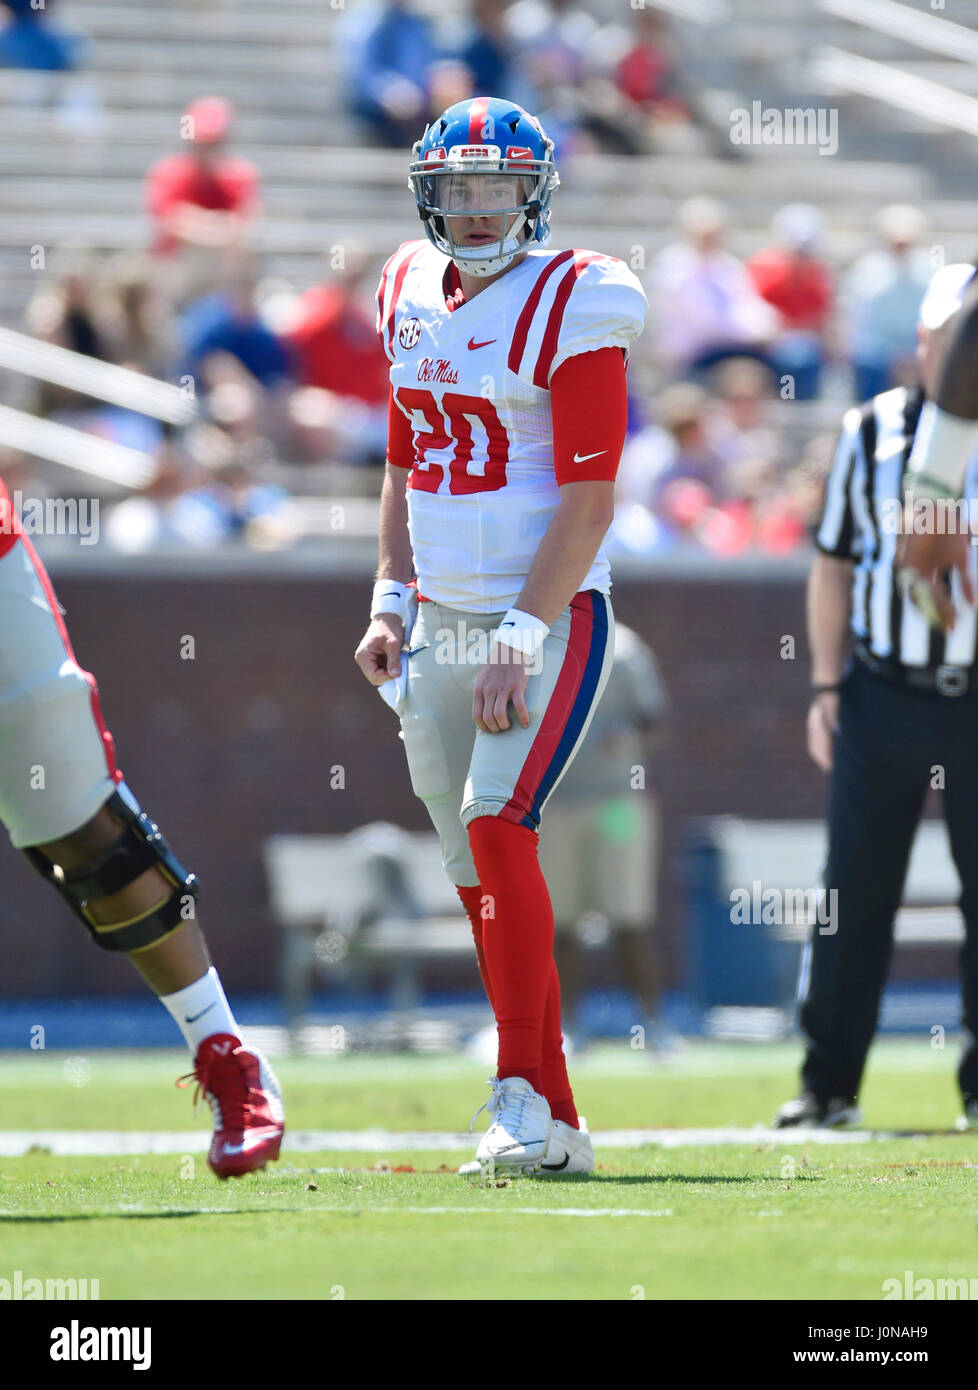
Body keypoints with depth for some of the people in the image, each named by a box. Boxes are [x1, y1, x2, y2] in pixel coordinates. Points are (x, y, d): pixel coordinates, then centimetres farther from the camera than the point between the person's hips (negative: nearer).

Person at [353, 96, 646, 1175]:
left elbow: (590, 498, -15)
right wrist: (389, 604, 12)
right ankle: (551, 1122, 13)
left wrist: (521, 638, -20)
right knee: (475, 872, 6)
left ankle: (529, 1098, -19)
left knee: (496, 823, -22)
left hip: (550, 617, -7)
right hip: (442, 622, 7)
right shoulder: (411, 295, 10)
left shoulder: (570, 306, -10)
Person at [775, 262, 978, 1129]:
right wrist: (828, 685, 6)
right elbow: (834, 563, 11)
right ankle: (830, 1083, 7)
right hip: (883, 697, 1)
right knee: (855, 894, 1)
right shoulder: (870, 434, 6)